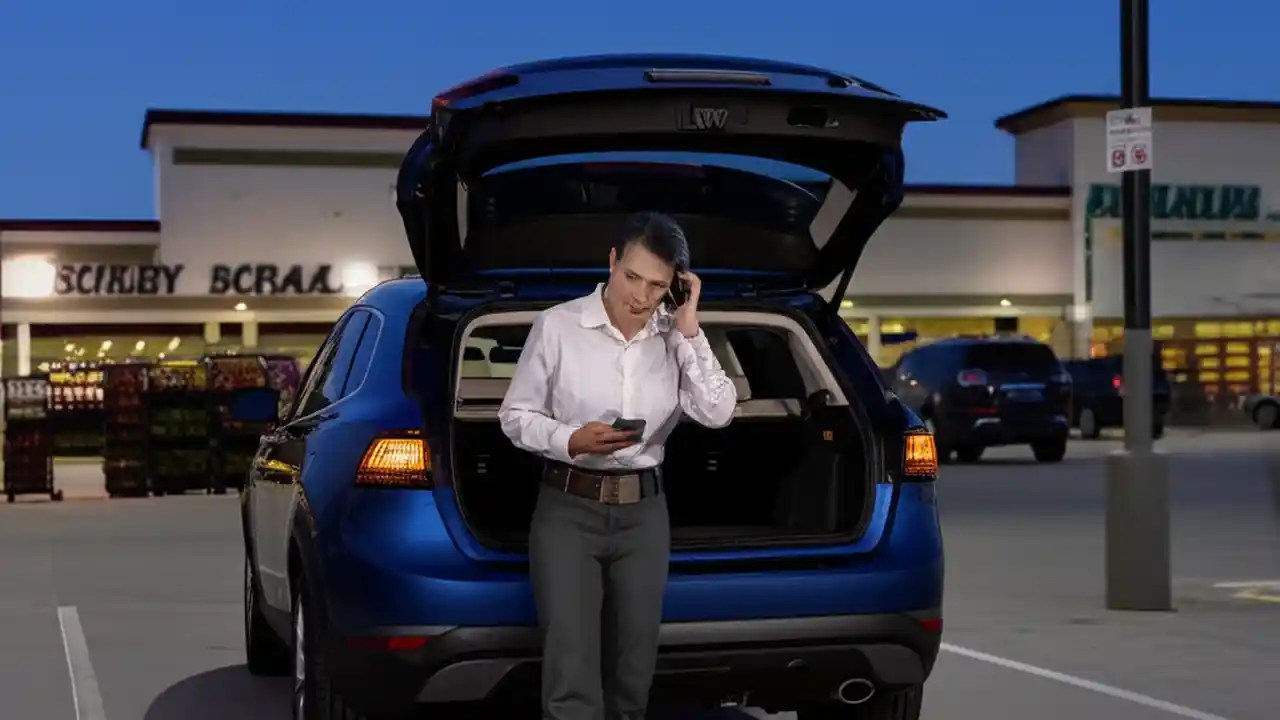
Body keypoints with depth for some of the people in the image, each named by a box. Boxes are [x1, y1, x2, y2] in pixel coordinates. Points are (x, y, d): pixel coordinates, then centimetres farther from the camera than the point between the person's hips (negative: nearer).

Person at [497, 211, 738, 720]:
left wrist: (689, 329, -12)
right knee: (571, 679, -11)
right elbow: (515, 416, -1)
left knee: (633, 673, 11)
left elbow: (718, 414, -10)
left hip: (643, 513, 4)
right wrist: (573, 440, -19)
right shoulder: (557, 325, -7)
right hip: (568, 509, -3)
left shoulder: (673, 338, 1)